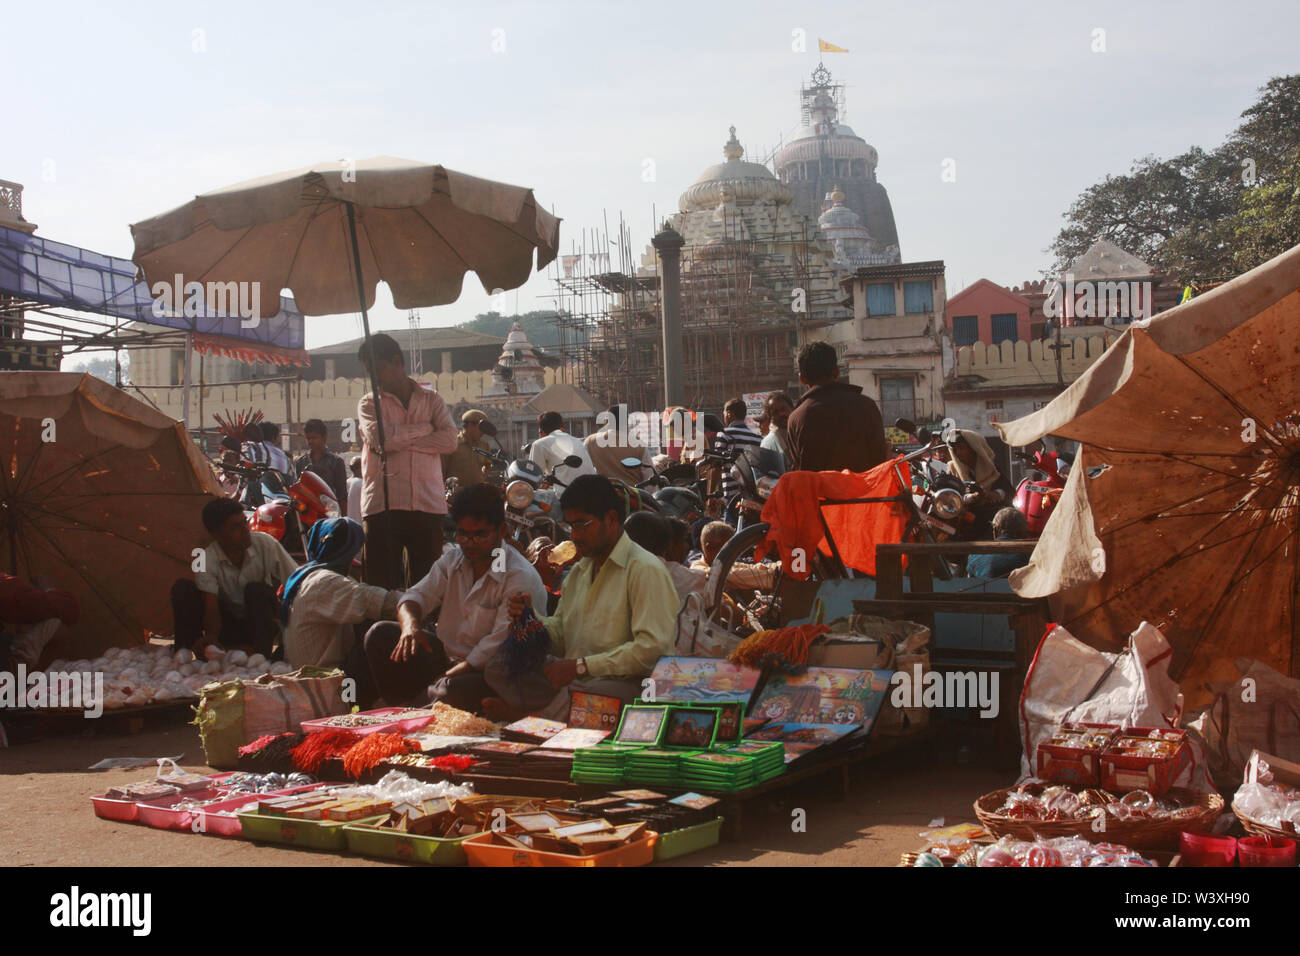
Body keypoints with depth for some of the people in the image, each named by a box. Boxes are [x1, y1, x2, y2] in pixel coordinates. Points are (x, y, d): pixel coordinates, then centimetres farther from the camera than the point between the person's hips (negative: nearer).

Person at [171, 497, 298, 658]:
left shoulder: (264, 544, -17)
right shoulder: (207, 560, -19)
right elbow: (211, 607, -26)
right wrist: (211, 636, -47)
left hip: (261, 623, 0)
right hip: (227, 627, 0)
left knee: (257, 590, -32)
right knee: (182, 589, -20)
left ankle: (262, 656, -29)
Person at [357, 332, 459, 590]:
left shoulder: (432, 399, 16)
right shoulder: (369, 403, 13)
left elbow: (450, 440, -2)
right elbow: (379, 437, -9)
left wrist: (401, 440, -5)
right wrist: (424, 427, 0)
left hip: (427, 503, 1)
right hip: (382, 505, -1)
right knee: (382, 584, -5)